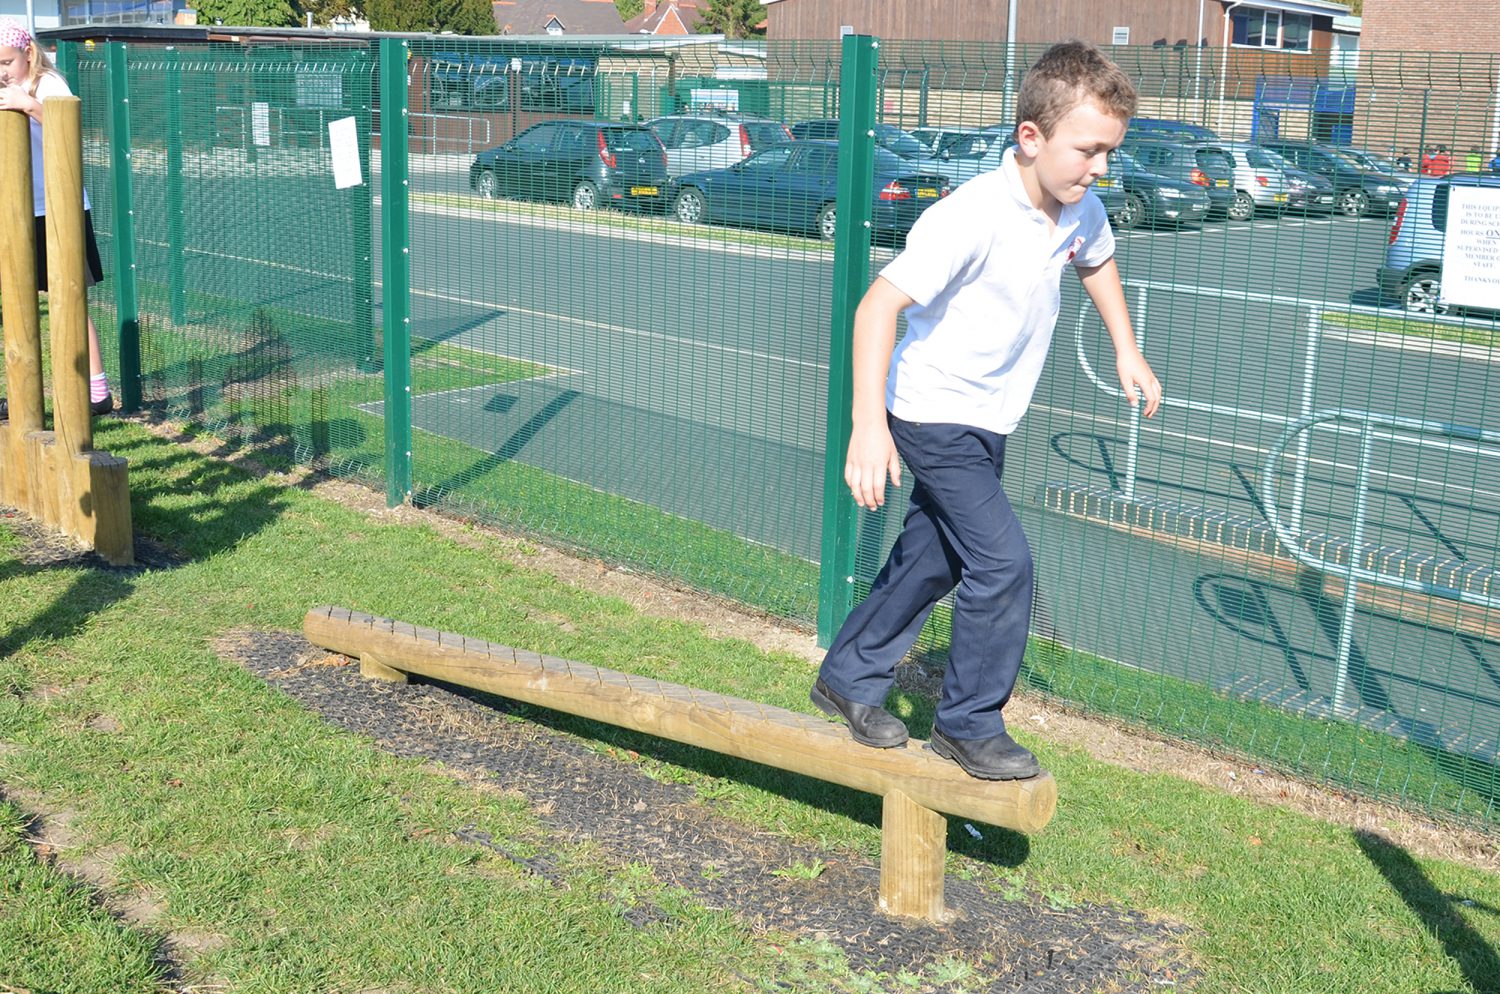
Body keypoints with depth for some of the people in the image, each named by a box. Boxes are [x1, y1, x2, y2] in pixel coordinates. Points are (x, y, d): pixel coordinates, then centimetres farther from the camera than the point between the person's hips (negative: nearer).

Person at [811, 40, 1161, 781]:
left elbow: (1096, 261, 20)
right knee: (1003, 562, -13)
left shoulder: (1079, 210, -5)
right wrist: (868, 425, -41)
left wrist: (1126, 350, 21)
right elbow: (879, 305, -34)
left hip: (988, 421, 8)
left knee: (933, 558, 18)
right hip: (933, 415, -8)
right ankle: (969, 725, 6)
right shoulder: (972, 217, -29)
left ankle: (849, 678, 36)